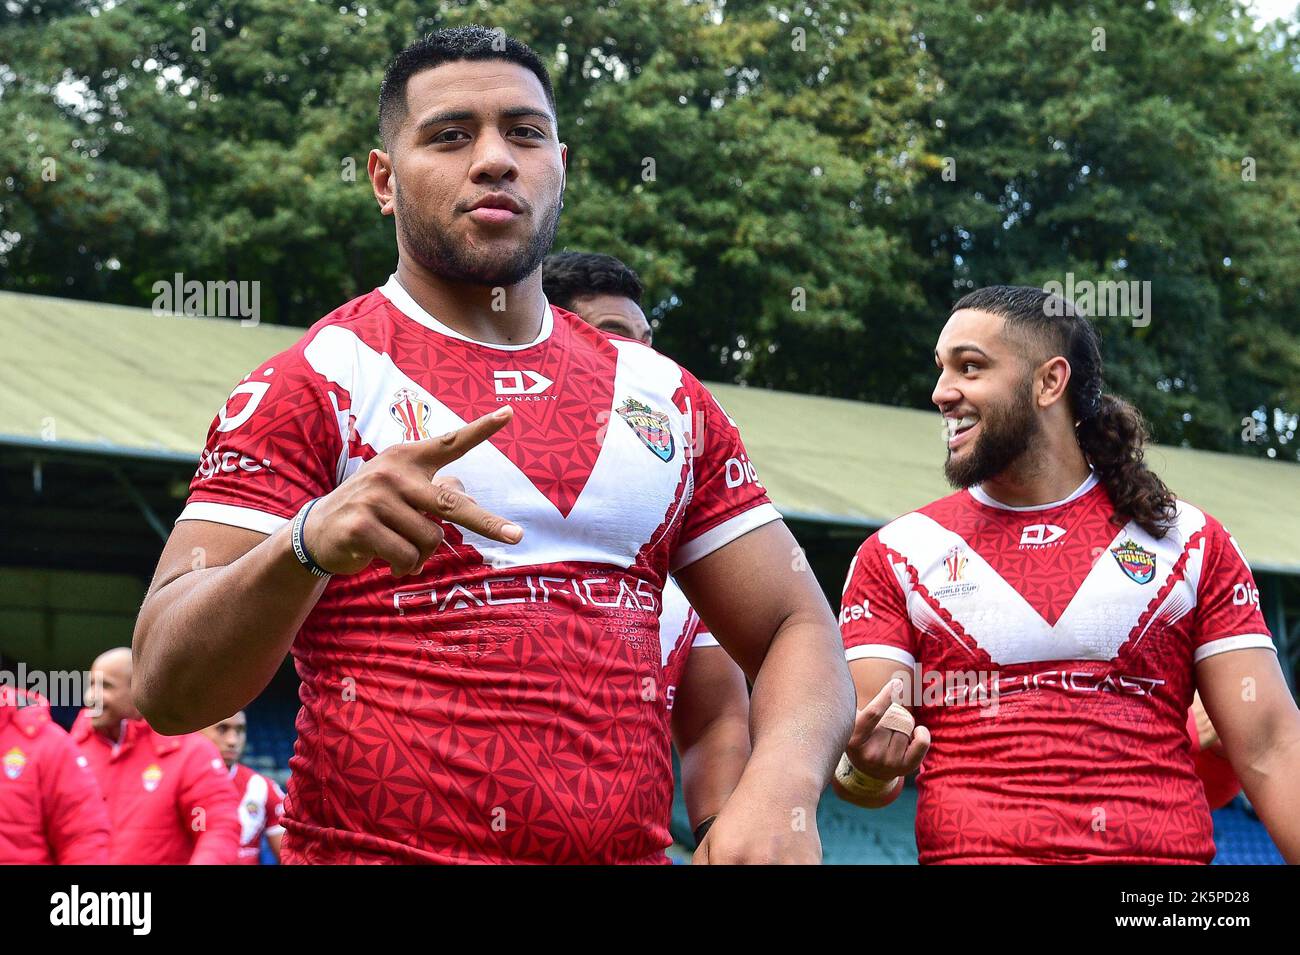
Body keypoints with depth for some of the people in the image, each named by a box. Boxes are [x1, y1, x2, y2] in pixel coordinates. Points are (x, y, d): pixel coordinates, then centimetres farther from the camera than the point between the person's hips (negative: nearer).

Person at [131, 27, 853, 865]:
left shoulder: (666, 396, 8)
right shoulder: (313, 385, -4)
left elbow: (796, 630, 8)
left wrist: (779, 788, -13)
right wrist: (309, 543, -31)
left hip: (630, 849, 4)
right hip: (377, 847, -4)